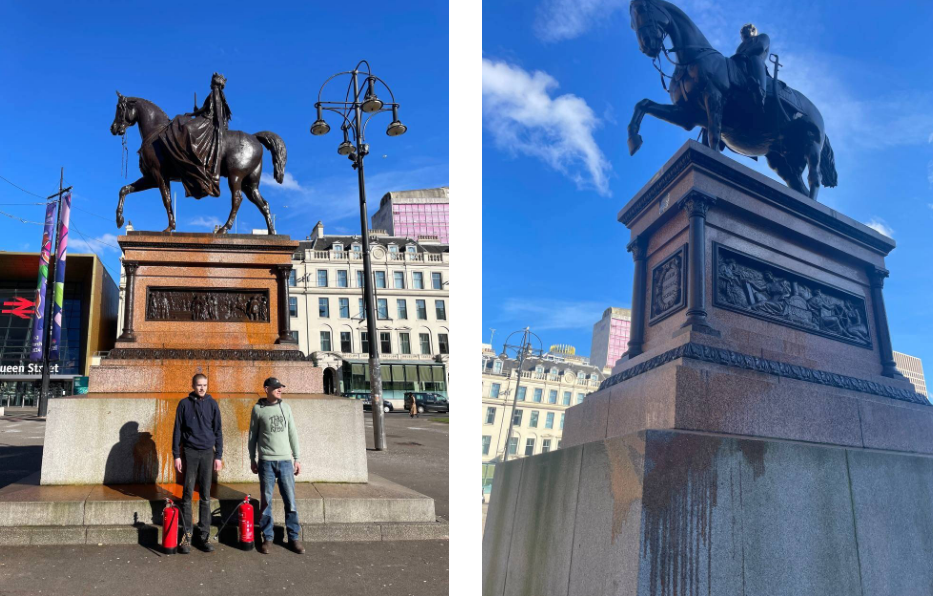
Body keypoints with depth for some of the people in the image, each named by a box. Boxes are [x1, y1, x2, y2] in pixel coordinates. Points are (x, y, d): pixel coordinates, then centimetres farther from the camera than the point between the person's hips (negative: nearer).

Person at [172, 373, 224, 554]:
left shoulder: (212, 404, 5)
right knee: (187, 495, 0)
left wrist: (219, 456, 2)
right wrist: (176, 455, -1)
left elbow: (218, 431, 7)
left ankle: (204, 535, 9)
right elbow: (177, 431, 4)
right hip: (189, 452, -1)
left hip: (207, 453, 1)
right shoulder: (184, 404, 3)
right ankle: (187, 535, 6)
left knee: (205, 496, 4)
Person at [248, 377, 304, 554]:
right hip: (266, 461, -2)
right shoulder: (258, 409, 1)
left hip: (285, 461, 2)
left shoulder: (285, 407, 8)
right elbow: (253, 435, 6)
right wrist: (252, 460, 5)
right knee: (266, 501, 3)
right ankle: (267, 537, 15)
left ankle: (294, 537, 10)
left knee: (290, 500, 2)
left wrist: (296, 458, 7)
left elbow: (292, 434, 10)